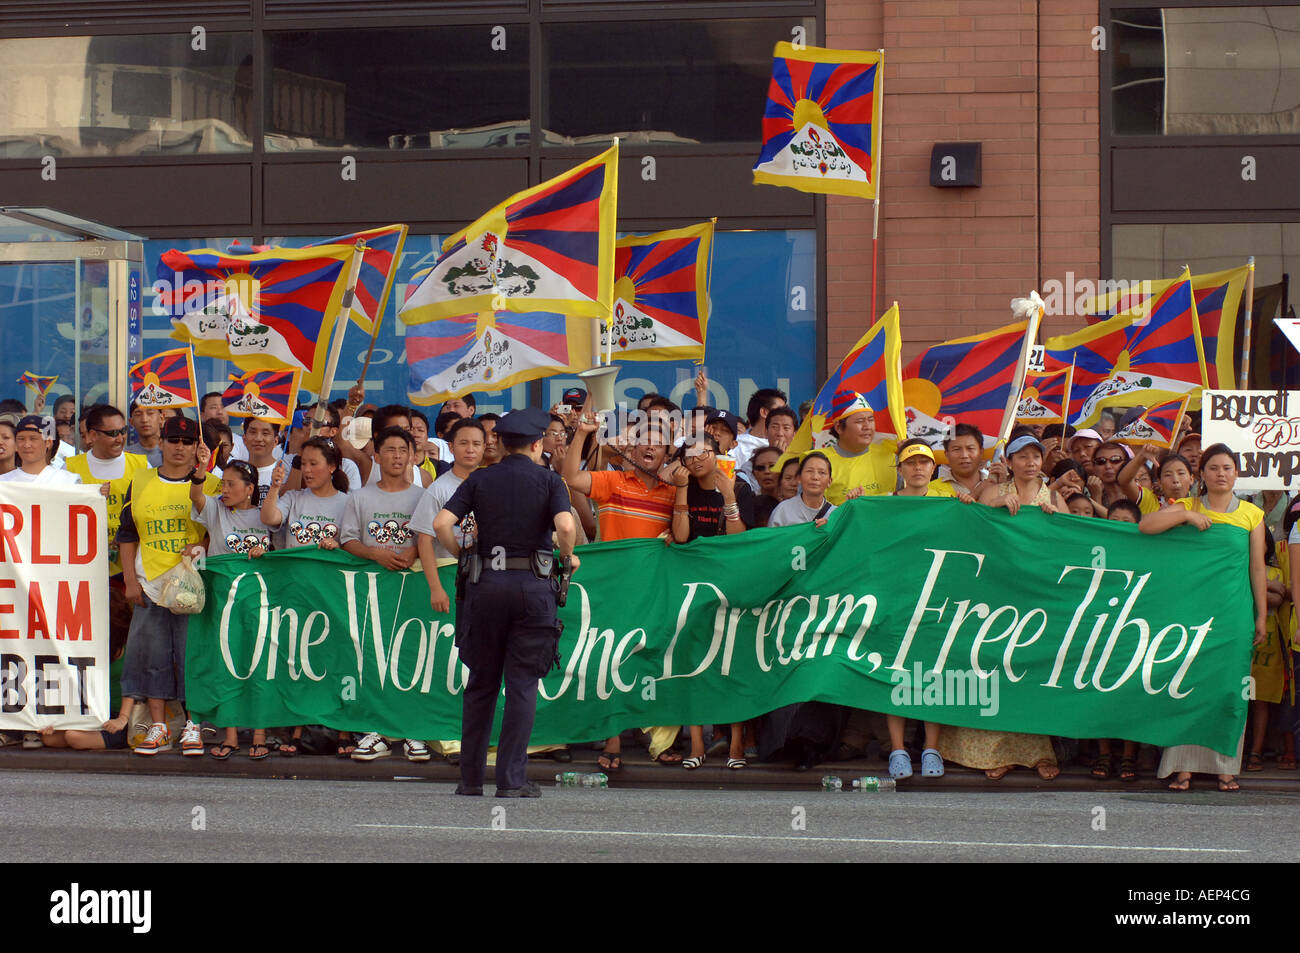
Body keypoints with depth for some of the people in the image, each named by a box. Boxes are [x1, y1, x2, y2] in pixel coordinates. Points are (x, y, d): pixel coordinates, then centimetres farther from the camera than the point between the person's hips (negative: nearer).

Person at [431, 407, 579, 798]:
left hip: (487, 584, 2)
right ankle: (512, 778, -3)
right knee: (522, 684, 1)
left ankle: (471, 777, 13)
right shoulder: (548, 480, 3)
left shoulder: (479, 480, 9)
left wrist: (464, 556, 10)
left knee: (481, 683, 12)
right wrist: (568, 557, 3)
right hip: (533, 585, -2)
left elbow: (441, 523, -4)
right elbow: (565, 525, -15)